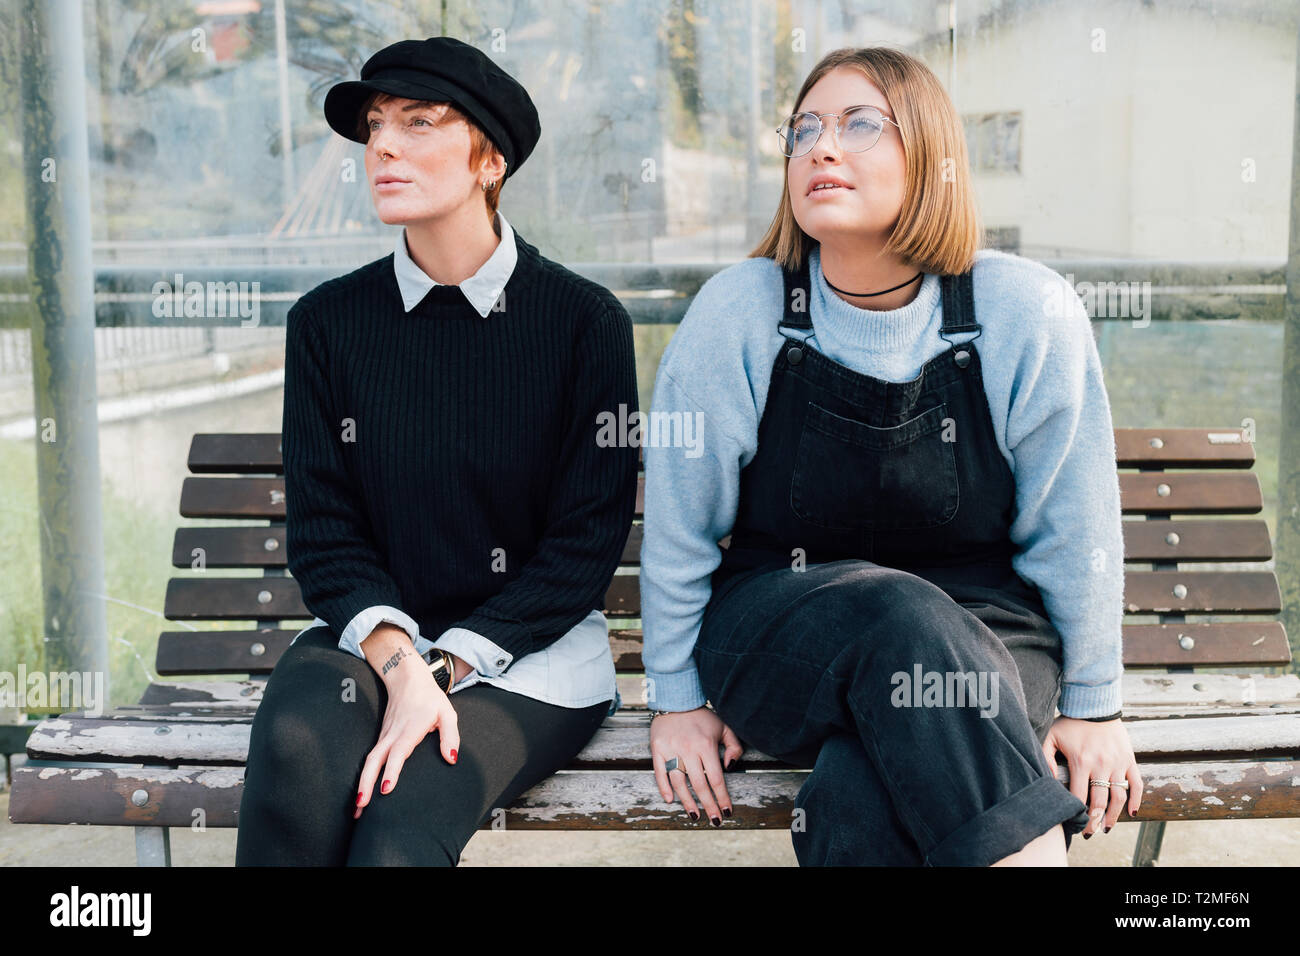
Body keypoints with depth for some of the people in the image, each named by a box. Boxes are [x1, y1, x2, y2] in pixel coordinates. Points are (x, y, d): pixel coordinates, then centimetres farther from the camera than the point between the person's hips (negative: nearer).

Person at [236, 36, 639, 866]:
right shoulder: (327, 322, 4)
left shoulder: (586, 320, -3)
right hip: (372, 631, 3)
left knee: (403, 819, -30)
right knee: (296, 743, -31)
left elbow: (588, 542, -5)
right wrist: (399, 662, -17)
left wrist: (446, 666, -15)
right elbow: (323, 533, 2)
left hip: (532, 646, -2)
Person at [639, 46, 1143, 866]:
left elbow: (1073, 530, 2)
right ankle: (1028, 848, -25)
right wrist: (678, 697, 5)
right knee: (899, 621, -35)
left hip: (980, 638, -1)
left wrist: (1093, 704, 8)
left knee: (865, 799, -33)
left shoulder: (1027, 314, -8)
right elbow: (678, 528, 1)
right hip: (774, 634, 1)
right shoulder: (738, 312, -9)